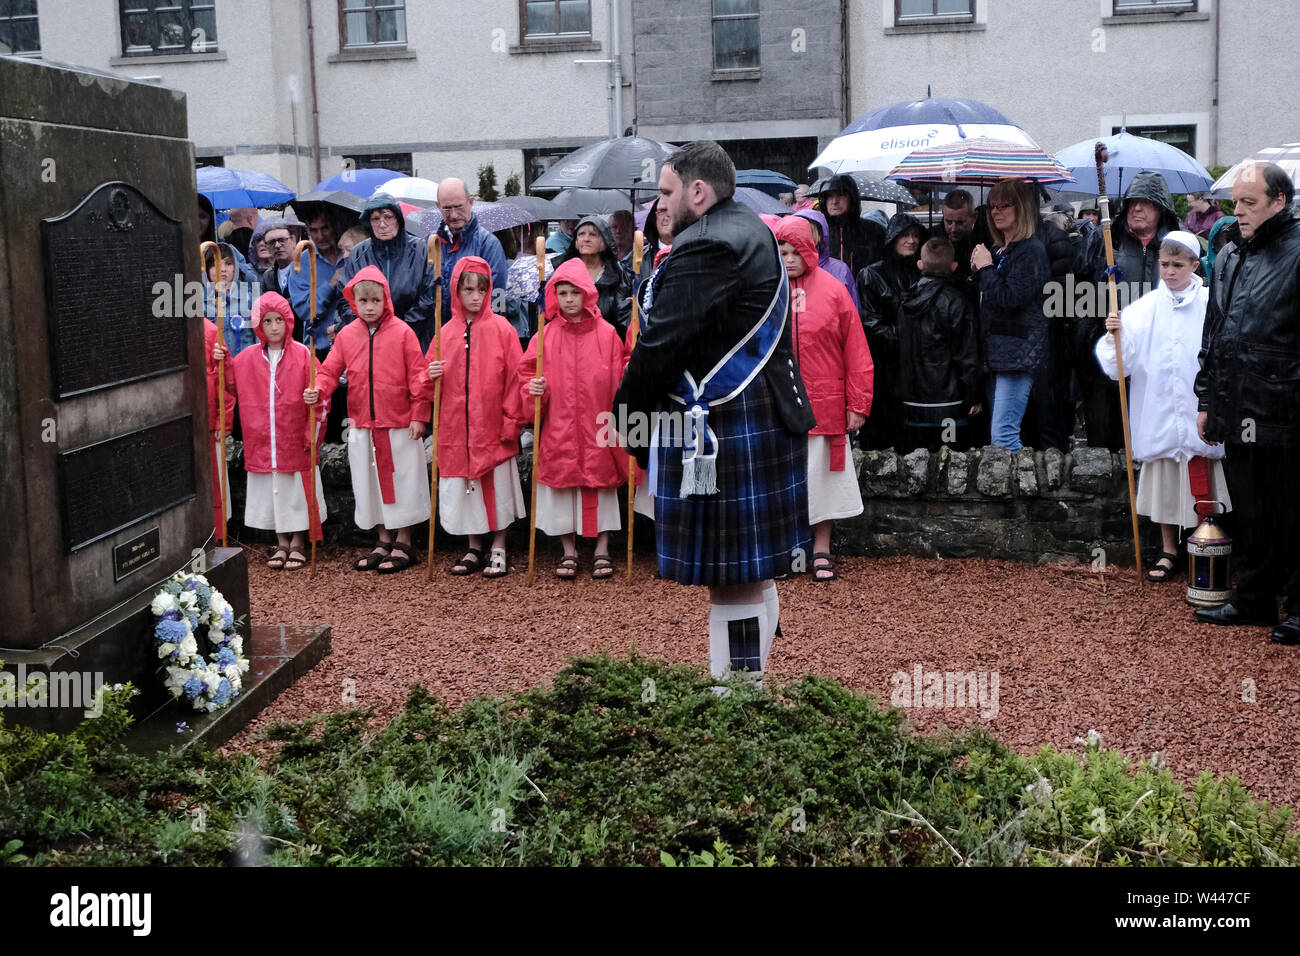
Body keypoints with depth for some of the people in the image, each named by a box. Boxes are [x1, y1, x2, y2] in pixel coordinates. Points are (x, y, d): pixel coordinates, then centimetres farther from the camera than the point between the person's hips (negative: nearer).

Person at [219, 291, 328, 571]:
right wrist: (221, 363, 1)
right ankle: (281, 544, 24)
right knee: (271, 493, 11)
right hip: (262, 442, 3)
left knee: (297, 493, 5)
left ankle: (298, 545, 18)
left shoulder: (302, 355, -6)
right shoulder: (247, 358, 4)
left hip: (295, 441, -3)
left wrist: (312, 434, -10)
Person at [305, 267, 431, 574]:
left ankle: (403, 543, 17)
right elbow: (331, 370, 4)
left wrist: (419, 415, -9)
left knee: (400, 481, 4)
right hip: (362, 426, 4)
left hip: (399, 425, -4)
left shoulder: (402, 332, -7)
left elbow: (417, 375, -6)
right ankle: (384, 541, 27)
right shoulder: (347, 335, 4)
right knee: (370, 483, 13)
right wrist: (318, 390, -17)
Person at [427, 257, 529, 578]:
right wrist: (432, 377, -9)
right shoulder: (446, 332, 6)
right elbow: (433, 379, 14)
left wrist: (513, 420, -8)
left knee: (497, 488, 3)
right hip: (456, 427, 3)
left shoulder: (502, 329, -3)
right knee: (465, 489, 10)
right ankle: (474, 549, 24)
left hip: (493, 427, -3)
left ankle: (499, 549, 17)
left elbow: (514, 377, -5)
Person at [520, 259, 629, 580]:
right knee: (562, 484, 6)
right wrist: (532, 388, -11)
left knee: (601, 484, 6)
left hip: (597, 427, -1)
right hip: (558, 429, 1)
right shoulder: (546, 336, 2)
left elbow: (620, 375, 5)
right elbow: (526, 372, 7)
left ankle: (602, 550, 19)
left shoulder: (606, 333, 0)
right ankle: (568, 551, 19)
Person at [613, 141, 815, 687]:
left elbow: (660, 346, -18)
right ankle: (753, 672, 29)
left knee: (729, 579, -4)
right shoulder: (753, 232, 17)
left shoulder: (705, 248, -16)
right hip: (767, 416, 11)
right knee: (754, 571, 18)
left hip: (721, 431, -11)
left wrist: (625, 415, -5)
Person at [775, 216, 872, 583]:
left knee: (822, 473, 6)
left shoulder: (832, 289, 0)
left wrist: (858, 404, -3)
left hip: (823, 405, -1)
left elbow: (856, 350, 0)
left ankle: (822, 550, 17)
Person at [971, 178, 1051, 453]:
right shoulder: (997, 250, 18)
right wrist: (977, 271, 6)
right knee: (1000, 433, 11)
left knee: (1004, 435, -15)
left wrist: (986, 268, -9)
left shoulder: (1032, 250, -8)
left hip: (1018, 353, -9)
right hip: (995, 352, 9)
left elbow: (1010, 298, -20)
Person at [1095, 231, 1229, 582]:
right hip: (1159, 412, 2)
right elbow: (1120, 365, -3)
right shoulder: (1145, 308, 2)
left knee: (1201, 484, 3)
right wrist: (1115, 334, -21)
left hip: (1200, 414, -2)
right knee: (1163, 479, 11)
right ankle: (1169, 551, 25)